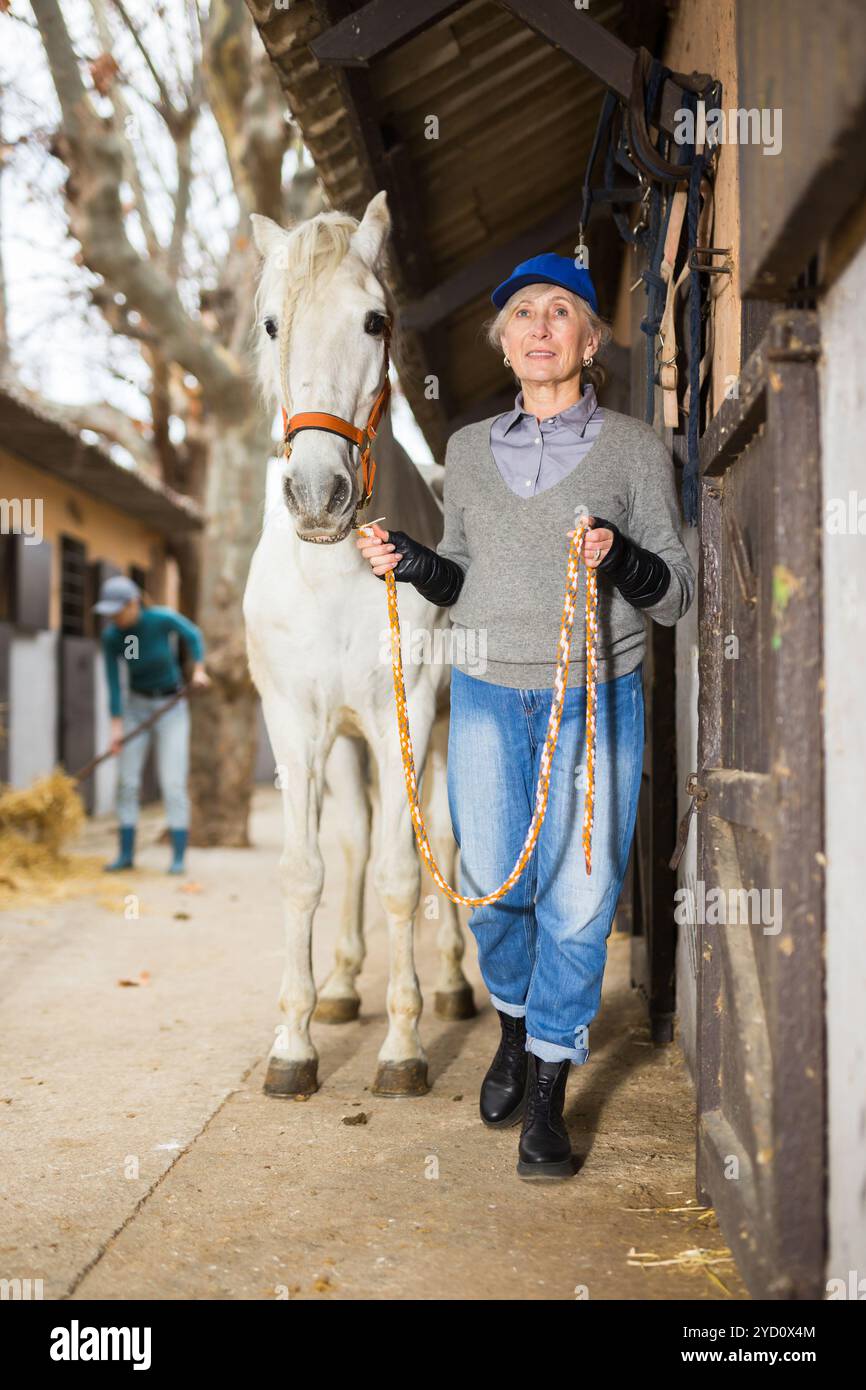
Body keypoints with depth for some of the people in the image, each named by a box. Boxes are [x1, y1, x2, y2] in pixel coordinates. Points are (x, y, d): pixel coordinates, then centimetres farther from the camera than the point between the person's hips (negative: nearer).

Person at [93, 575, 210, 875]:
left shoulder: (163, 618, -23)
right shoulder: (110, 636, -14)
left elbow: (193, 635, -3)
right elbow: (113, 683, -11)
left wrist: (198, 670, -12)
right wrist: (116, 727, -15)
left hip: (171, 707, -3)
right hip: (136, 707, 3)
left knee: (173, 784, -11)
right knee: (127, 782, -2)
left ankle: (178, 858, -6)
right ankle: (126, 854, 9)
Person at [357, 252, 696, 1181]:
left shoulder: (634, 447, 2)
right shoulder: (468, 449, 11)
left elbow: (677, 595, 0)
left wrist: (622, 561, -19)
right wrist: (414, 565, -1)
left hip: (595, 696, -2)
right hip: (487, 695, 3)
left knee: (580, 893, -2)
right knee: (490, 887, 5)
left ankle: (547, 1088, 16)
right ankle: (515, 1020, 36)